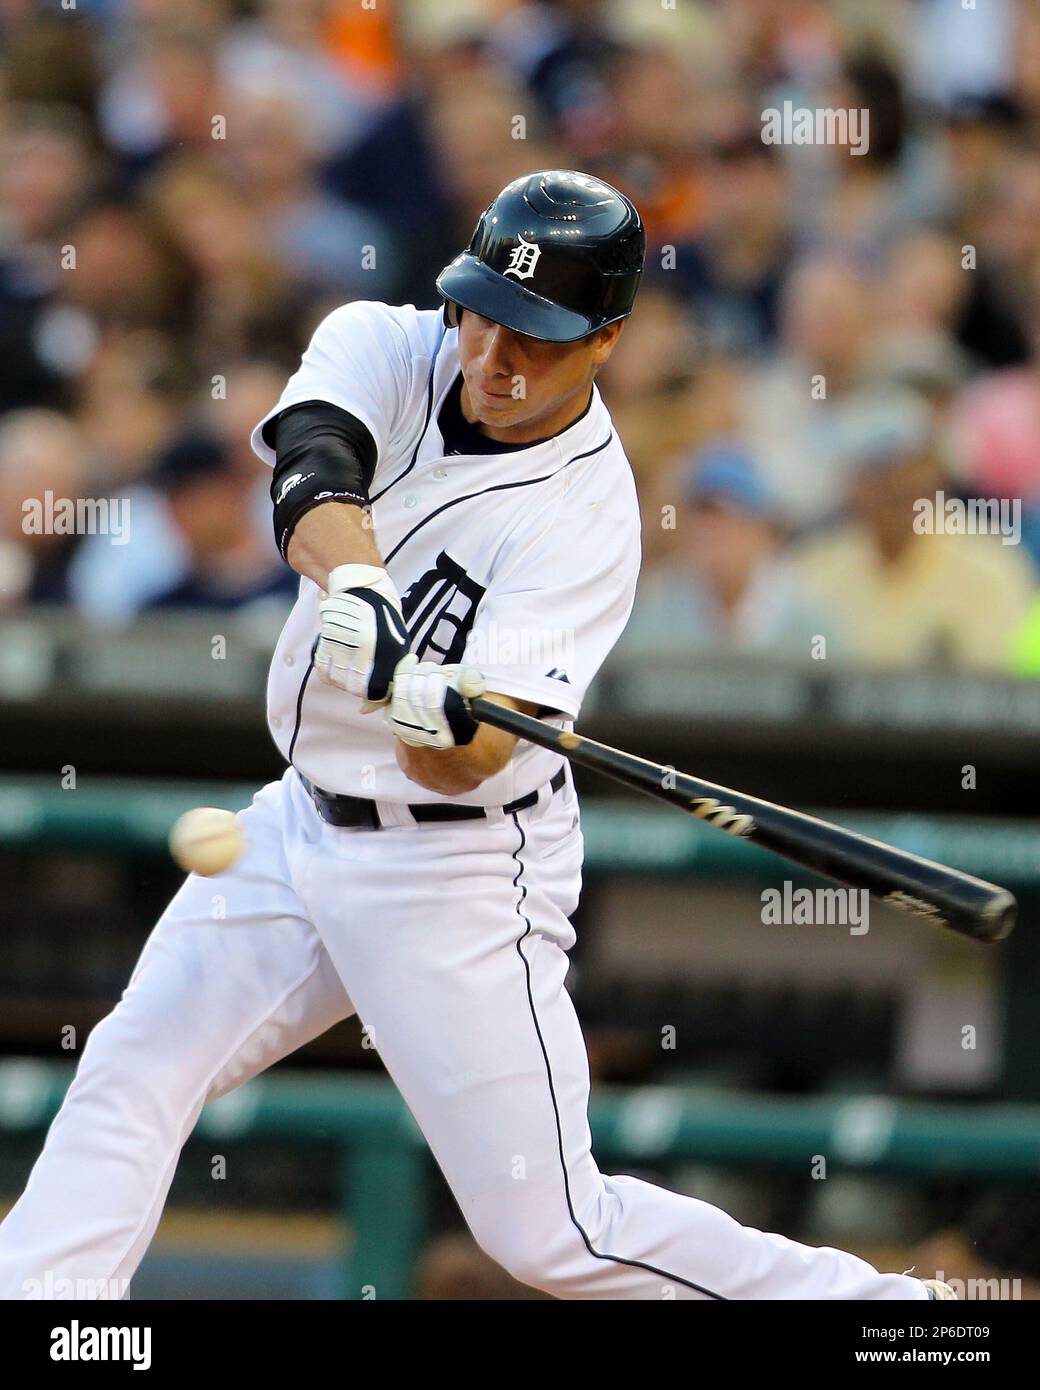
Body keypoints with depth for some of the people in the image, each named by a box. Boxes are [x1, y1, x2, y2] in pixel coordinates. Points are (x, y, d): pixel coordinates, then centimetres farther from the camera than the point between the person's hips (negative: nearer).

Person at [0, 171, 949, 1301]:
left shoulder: (585, 519, -21)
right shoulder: (385, 348, -6)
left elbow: (468, 766, -28)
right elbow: (313, 466, -29)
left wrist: (437, 719, -52)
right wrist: (356, 588, -50)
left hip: (457, 865, -7)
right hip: (306, 818, 7)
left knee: (548, 1231, -9)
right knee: (131, 1069, 5)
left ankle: (870, 1306, -1)